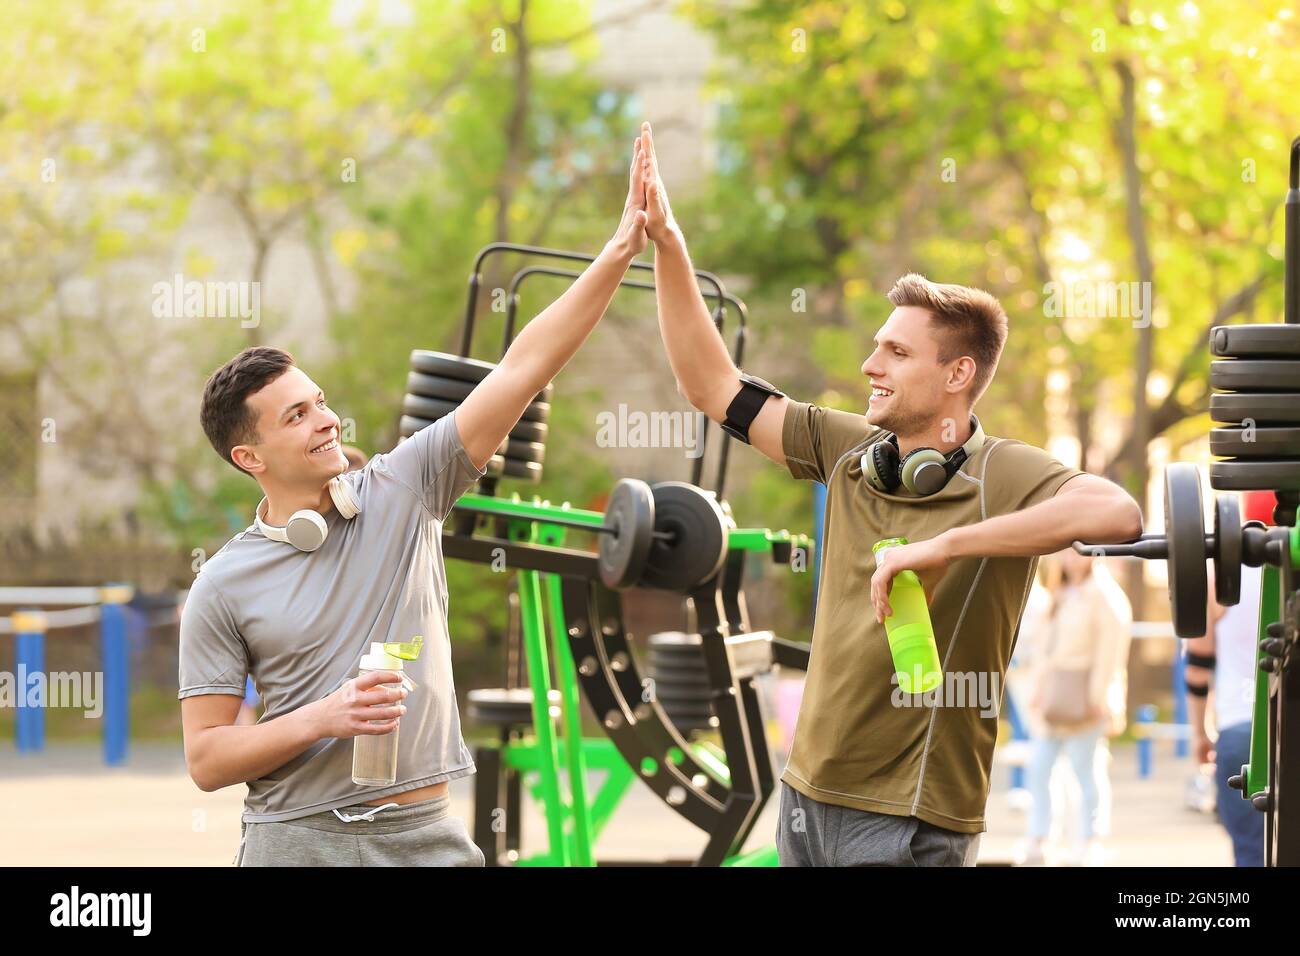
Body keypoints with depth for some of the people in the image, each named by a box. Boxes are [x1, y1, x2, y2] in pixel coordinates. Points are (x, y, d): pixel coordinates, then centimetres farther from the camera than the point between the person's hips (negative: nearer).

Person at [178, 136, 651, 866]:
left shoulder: (402, 490, 3)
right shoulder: (225, 586, -2)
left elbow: (522, 369, -4)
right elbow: (205, 759, -2)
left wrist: (621, 250, -10)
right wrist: (322, 719, -15)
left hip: (424, 834, 2)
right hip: (297, 841, -2)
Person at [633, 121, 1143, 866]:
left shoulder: (1002, 476, -12)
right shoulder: (850, 452, 5)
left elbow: (1118, 513, -32)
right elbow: (713, 387, 11)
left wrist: (947, 543, -33)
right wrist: (667, 244, 4)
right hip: (809, 795, 6)